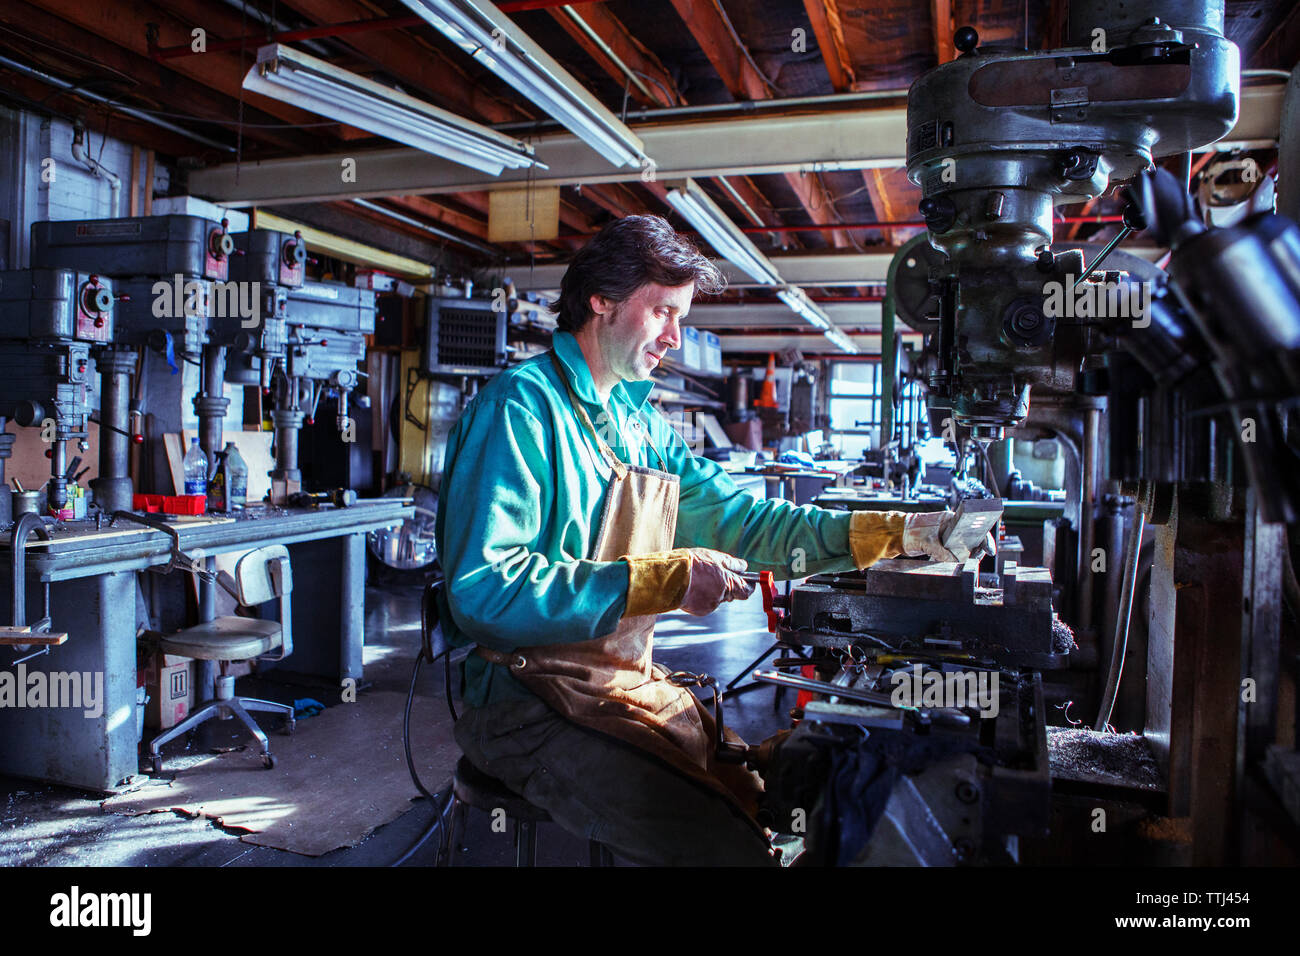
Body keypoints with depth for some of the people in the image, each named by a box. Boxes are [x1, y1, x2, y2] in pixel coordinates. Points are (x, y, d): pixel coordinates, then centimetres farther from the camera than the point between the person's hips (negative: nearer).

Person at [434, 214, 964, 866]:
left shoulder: (638, 421, 13)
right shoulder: (523, 406, -14)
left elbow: (735, 516, 8)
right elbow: (483, 594, -24)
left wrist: (901, 535, 0)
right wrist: (664, 581, -26)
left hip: (631, 687, 8)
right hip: (533, 708, -8)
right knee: (727, 846, -21)